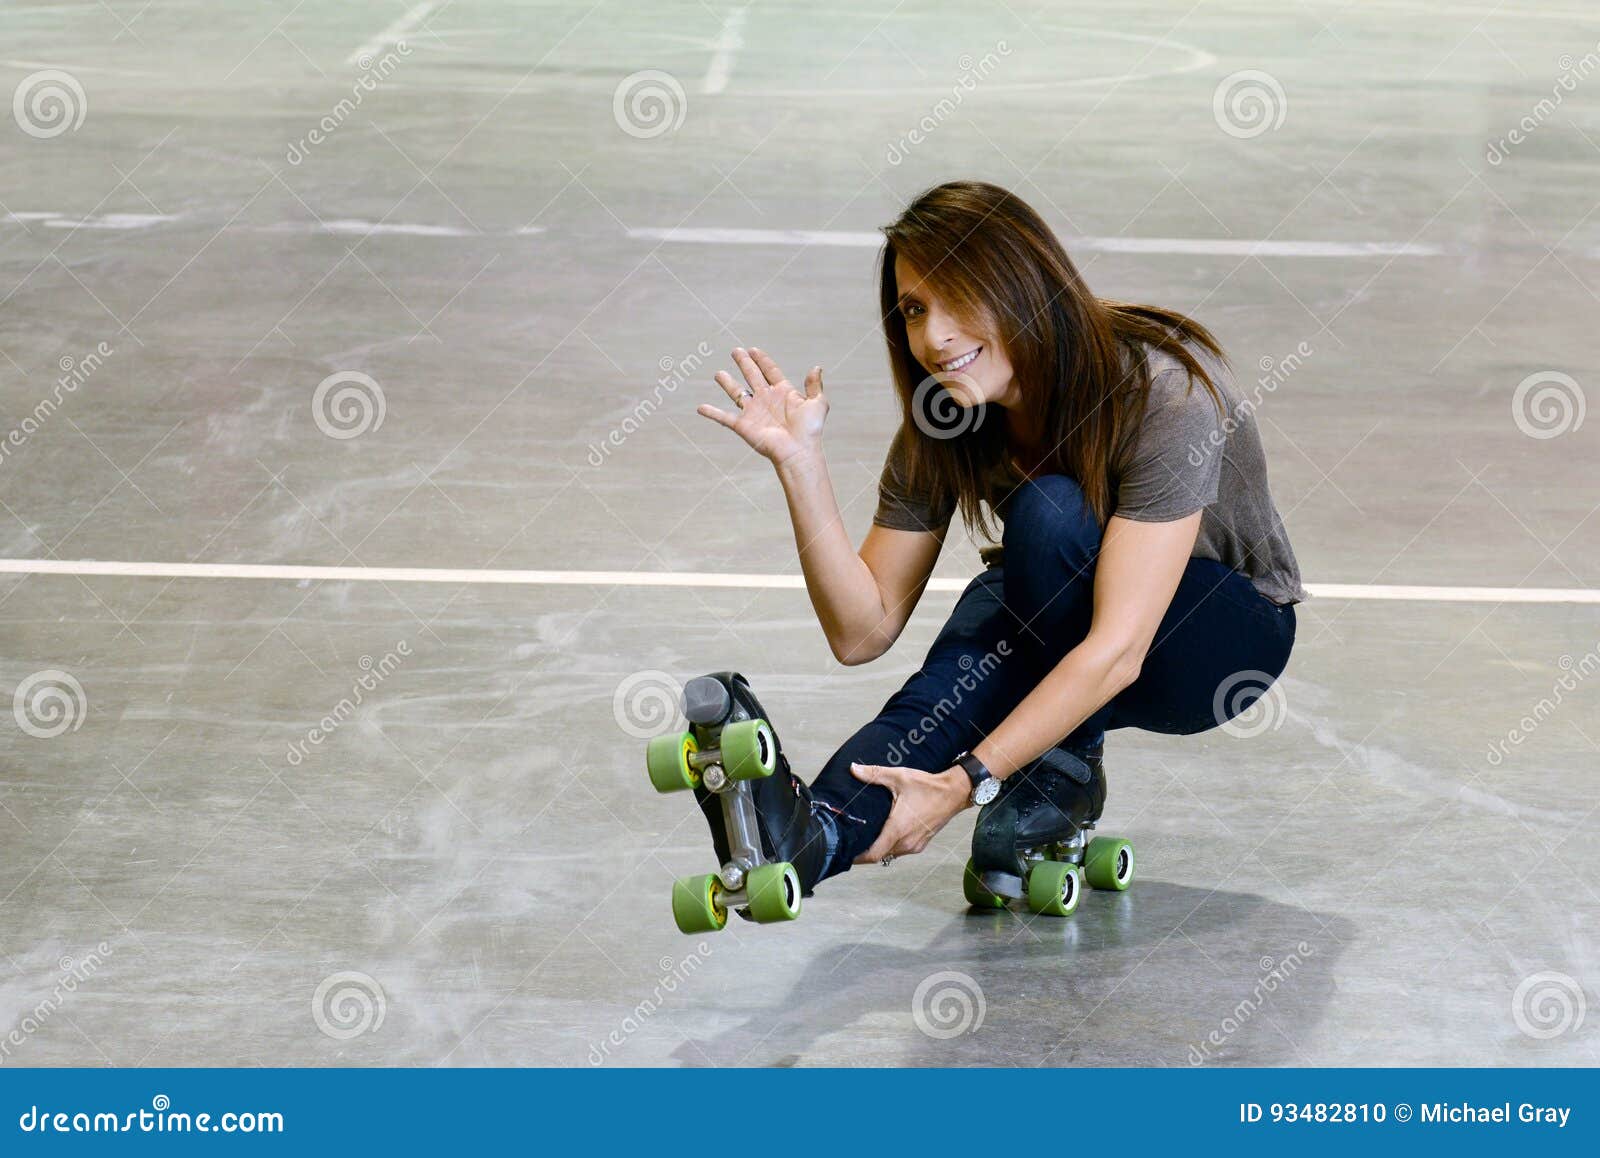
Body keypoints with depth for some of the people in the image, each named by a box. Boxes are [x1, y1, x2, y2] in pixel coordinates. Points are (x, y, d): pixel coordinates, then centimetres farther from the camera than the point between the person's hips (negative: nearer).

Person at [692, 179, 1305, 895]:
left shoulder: (1163, 393, -31)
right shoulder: (939, 431, -13)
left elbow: (1117, 650, -39)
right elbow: (863, 632, -13)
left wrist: (963, 784, -47)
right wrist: (799, 460, -25)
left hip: (1221, 637, -4)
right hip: (1054, 625, 4)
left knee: (1049, 512, -33)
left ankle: (1063, 780, -21)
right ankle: (813, 833, -49)